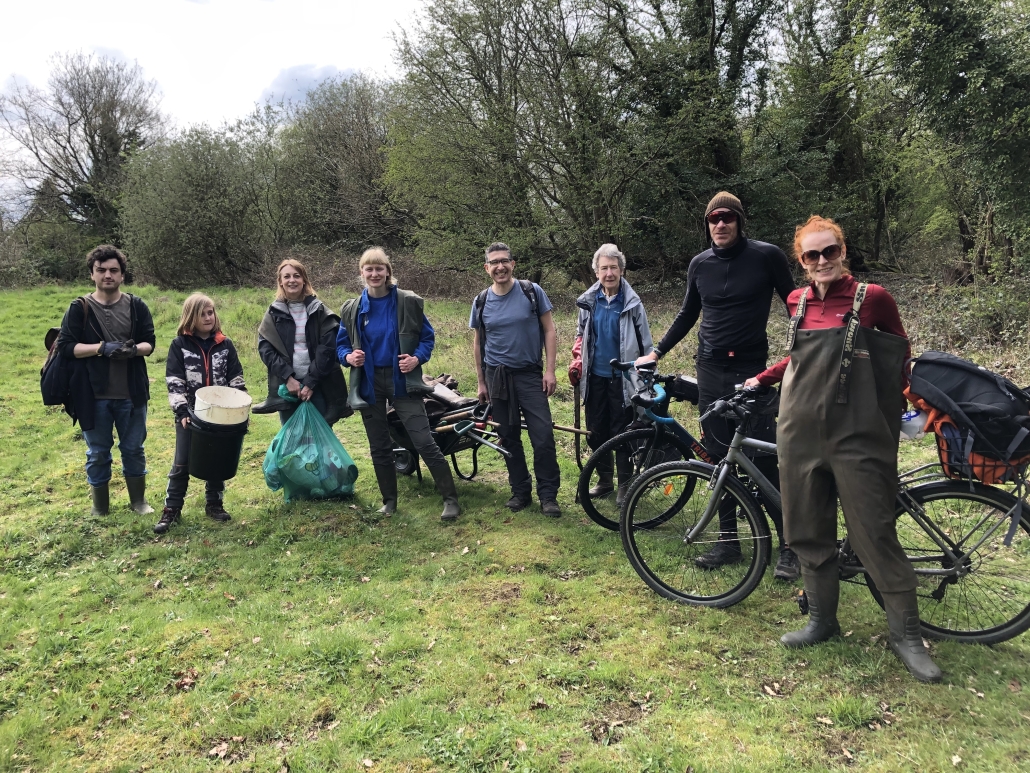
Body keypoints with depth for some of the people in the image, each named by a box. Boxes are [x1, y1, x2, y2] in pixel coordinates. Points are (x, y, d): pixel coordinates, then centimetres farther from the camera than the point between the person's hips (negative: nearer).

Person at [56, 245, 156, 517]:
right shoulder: (79, 309, -3)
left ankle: (139, 501, 30)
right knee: (98, 454, 11)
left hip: (132, 394, 1)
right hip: (94, 395, -1)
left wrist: (134, 349, -21)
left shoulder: (137, 306, 2)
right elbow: (65, 346, -8)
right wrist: (102, 348, -21)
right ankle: (99, 509, 26)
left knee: (134, 449, 13)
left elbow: (149, 344, 2)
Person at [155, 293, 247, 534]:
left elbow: (236, 380, 6)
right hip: (190, 414, -2)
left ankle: (214, 504, 24)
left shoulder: (225, 345, 4)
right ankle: (172, 509, 12)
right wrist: (181, 411, -17)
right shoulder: (179, 345, -3)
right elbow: (174, 382, -8)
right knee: (182, 463, 3)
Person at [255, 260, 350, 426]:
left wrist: (311, 382, -12)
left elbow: (328, 348, -5)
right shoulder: (274, 313, 7)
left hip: (318, 385, -1)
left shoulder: (319, 311, 3)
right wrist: (287, 377, -12)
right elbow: (265, 348, 0)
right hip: (286, 385, 1)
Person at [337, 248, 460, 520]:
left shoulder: (408, 302, -4)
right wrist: (348, 356, -10)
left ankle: (450, 499, 1)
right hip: (369, 383, 3)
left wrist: (418, 358, -15)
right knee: (379, 447, 11)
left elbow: (427, 336, 3)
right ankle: (389, 501, 27)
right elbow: (341, 344, 12)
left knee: (424, 442, -9)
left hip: (402, 380, -3)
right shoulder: (352, 309, 3)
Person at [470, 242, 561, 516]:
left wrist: (549, 370, -8)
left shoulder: (532, 291, -4)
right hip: (498, 377, 2)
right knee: (509, 438, 9)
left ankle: (548, 495, 5)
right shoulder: (481, 302, 2)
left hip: (530, 374, -2)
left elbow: (549, 331, -1)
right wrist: (480, 382, 10)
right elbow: (478, 342, 11)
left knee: (543, 437, -8)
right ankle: (520, 491, 22)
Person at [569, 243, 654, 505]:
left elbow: (645, 343, -1)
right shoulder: (588, 302, 3)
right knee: (596, 432, 10)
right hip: (595, 377, 4)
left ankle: (625, 484, 15)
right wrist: (576, 361, 3)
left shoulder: (632, 303, -5)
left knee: (622, 432, 2)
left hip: (622, 378, -3)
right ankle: (604, 480, 25)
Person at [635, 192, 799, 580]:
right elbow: (688, 314, 18)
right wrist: (656, 352, 16)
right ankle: (728, 540, 18)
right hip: (711, 371, 4)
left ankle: (790, 545, 8)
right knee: (719, 456, 8)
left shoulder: (766, 256, -5)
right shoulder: (700, 264, 6)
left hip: (752, 370, -4)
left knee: (764, 460, -5)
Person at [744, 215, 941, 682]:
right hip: (801, 433, 5)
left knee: (875, 533, -1)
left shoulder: (872, 299, -4)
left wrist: (889, 403, 8)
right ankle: (821, 620, 26)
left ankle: (906, 634, 15)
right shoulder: (798, 302, 8)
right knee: (808, 530, 10)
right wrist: (763, 378, 16)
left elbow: (899, 351, 10)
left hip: (856, 436, -4)